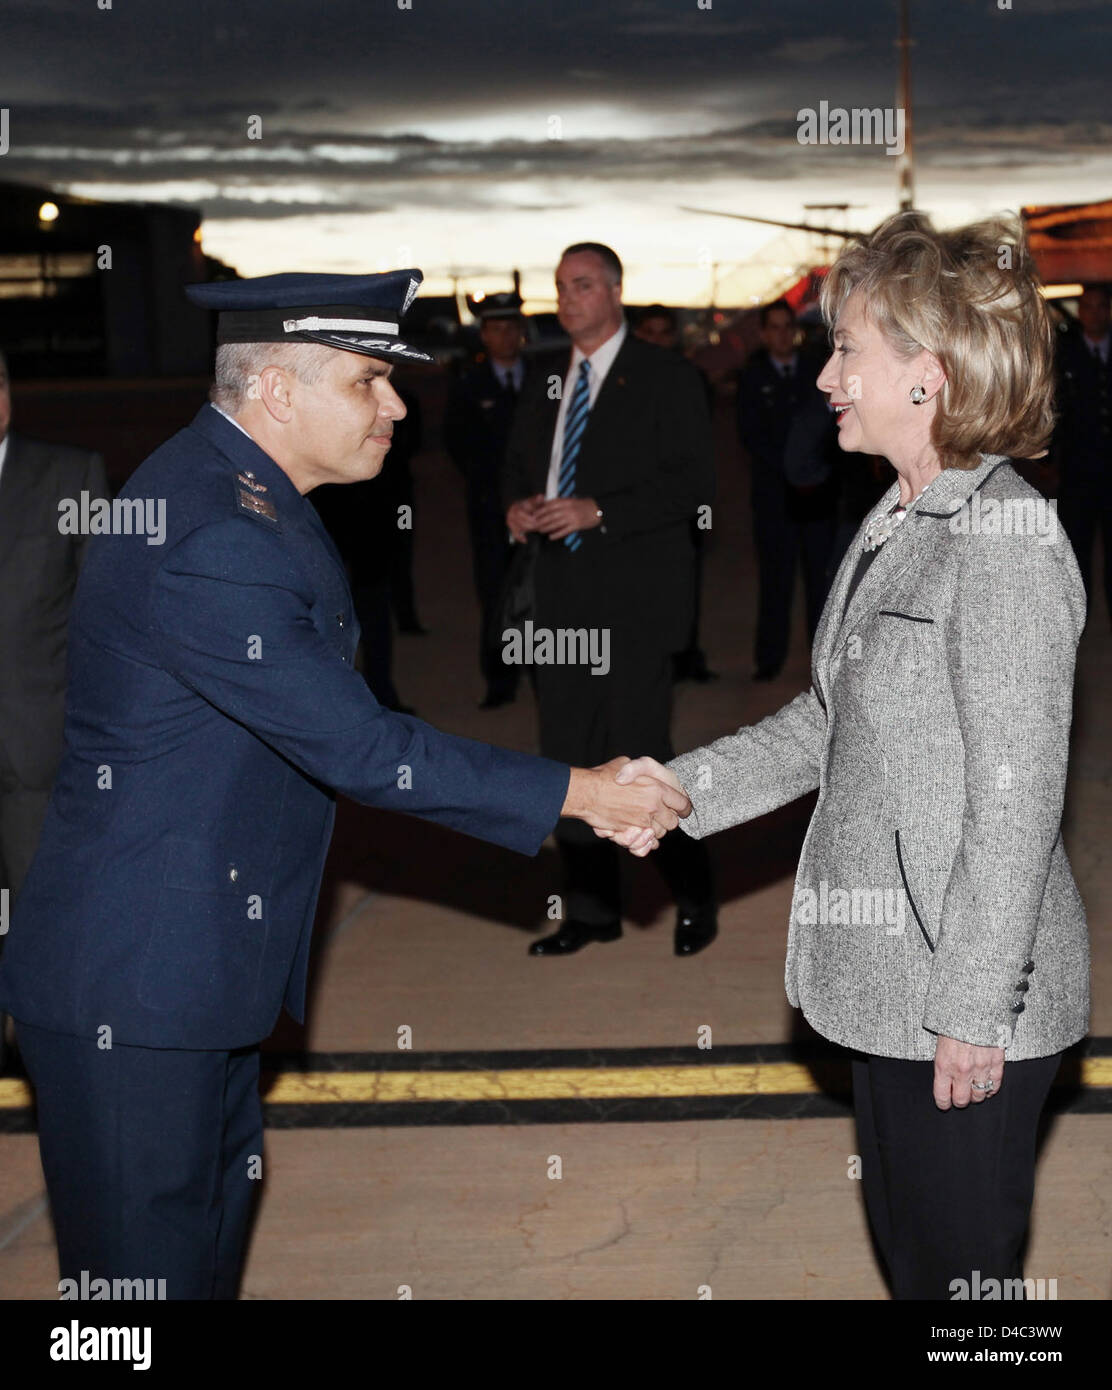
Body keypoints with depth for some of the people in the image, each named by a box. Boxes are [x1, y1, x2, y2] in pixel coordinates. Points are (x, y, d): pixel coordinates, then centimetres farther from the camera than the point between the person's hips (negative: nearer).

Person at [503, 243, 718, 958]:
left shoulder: (666, 378, -3)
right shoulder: (546, 385, 15)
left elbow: (693, 483, -11)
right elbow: (519, 465, 24)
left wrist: (599, 512, -19)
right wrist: (517, 505, 0)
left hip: (636, 598, -6)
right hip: (564, 597, 6)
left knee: (639, 752, -8)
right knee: (568, 755, 8)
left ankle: (695, 899, 12)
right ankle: (592, 908, 20)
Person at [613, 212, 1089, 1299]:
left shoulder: (1005, 540, -20)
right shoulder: (896, 524, 9)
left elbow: (1019, 796, -21)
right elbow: (827, 721, 15)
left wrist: (972, 1008, -19)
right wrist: (678, 788, 5)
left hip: (970, 993, -9)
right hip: (887, 975, 9)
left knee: (960, 1262, 6)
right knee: (904, 1246, 22)